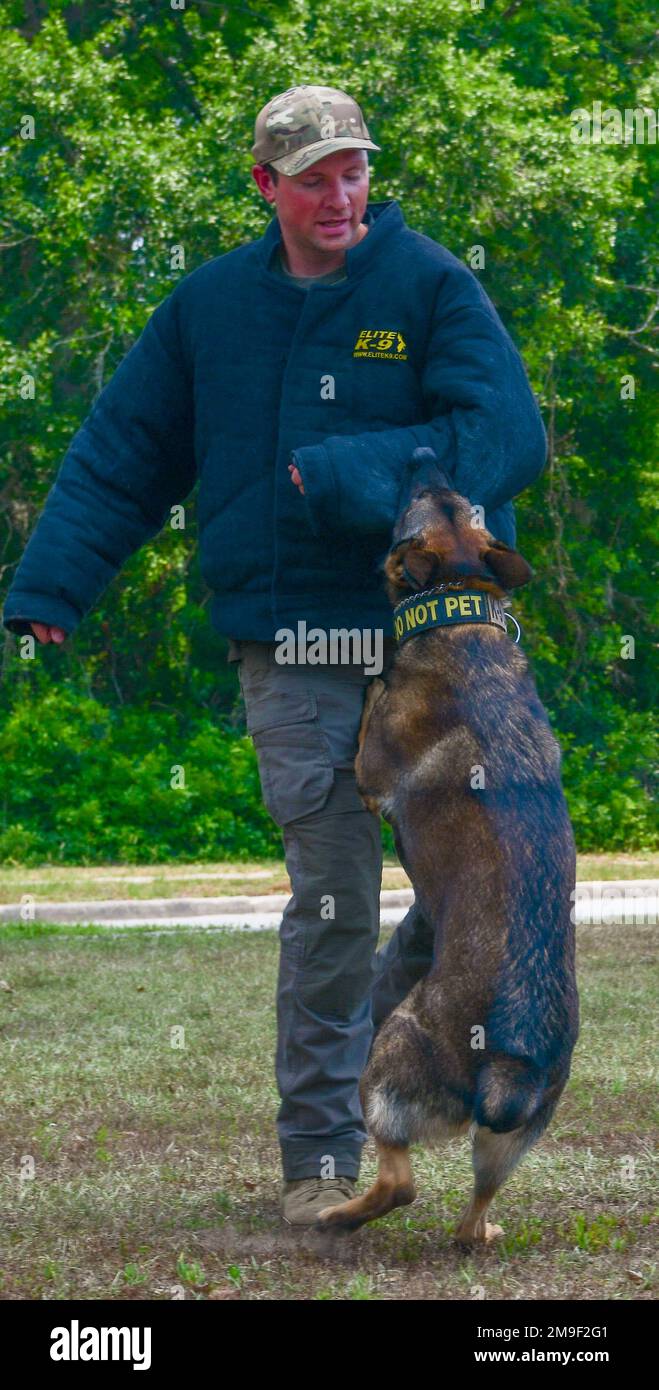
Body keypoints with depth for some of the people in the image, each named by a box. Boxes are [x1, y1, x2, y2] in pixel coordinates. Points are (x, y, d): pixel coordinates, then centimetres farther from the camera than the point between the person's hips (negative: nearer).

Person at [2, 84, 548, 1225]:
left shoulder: (429, 286, 0)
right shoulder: (210, 307, 8)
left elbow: (506, 437, -12)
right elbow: (118, 457, 13)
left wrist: (351, 478, -19)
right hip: (293, 650, 0)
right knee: (332, 901, -6)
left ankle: (366, 1035, 30)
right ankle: (319, 1151, 3)